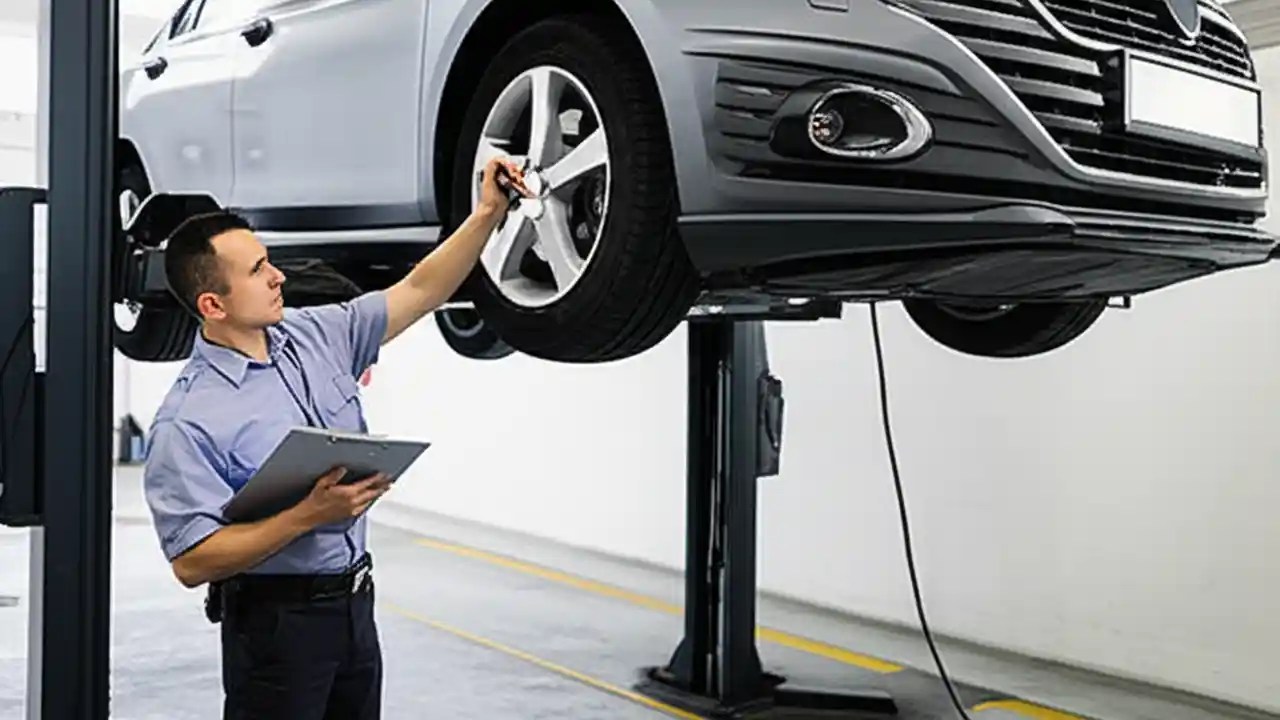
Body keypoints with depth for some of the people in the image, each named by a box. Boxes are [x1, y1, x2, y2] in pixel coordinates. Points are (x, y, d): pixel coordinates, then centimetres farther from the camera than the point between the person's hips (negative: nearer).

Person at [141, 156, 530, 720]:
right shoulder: (187, 422, -18)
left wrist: (488, 213, -3)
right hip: (275, 622, -7)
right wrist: (308, 515, -27)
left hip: (354, 602, 7)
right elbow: (192, 561, -21)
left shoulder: (315, 335, 2)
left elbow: (419, 292, 7)